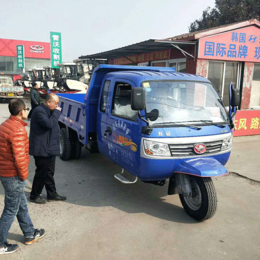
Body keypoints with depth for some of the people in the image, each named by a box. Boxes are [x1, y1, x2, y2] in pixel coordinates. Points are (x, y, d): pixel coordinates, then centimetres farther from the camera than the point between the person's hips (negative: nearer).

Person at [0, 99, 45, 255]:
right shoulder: (18, 130, -23)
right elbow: (19, 157, -25)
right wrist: (24, 175, -11)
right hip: (13, 175, -9)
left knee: (22, 205, 21)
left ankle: (30, 234, 36)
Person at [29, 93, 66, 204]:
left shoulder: (49, 111, 16)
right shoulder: (39, 111, -17)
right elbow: (49, 124, -28)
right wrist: (57, 112, -19)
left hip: (49, 148, 10)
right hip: (41, 149, -10)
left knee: (49, 173, 16)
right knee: (41, 173, 0)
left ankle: (52, 194, 25)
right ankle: (34, 195, 16)